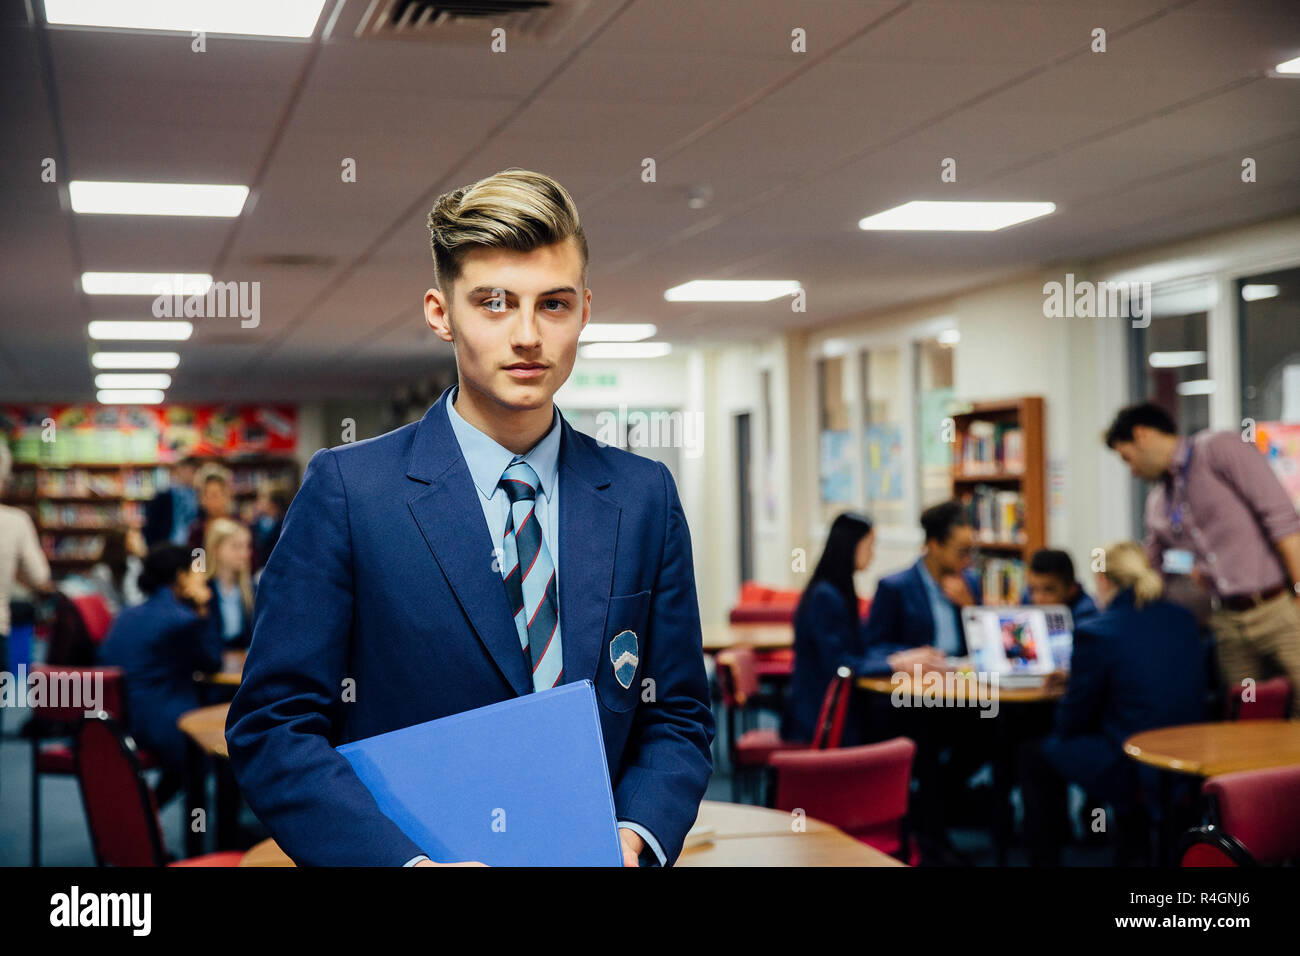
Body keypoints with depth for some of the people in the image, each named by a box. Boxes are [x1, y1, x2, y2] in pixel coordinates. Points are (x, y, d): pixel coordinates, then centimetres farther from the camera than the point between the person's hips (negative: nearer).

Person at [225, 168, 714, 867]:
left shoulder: (645, 497, -1)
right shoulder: (346, 489, -9)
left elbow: (677, 715, 4)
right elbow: (271, 729, -11)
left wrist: (633, 836, -14)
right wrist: (407, 861, -23)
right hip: (412, 849, -2)